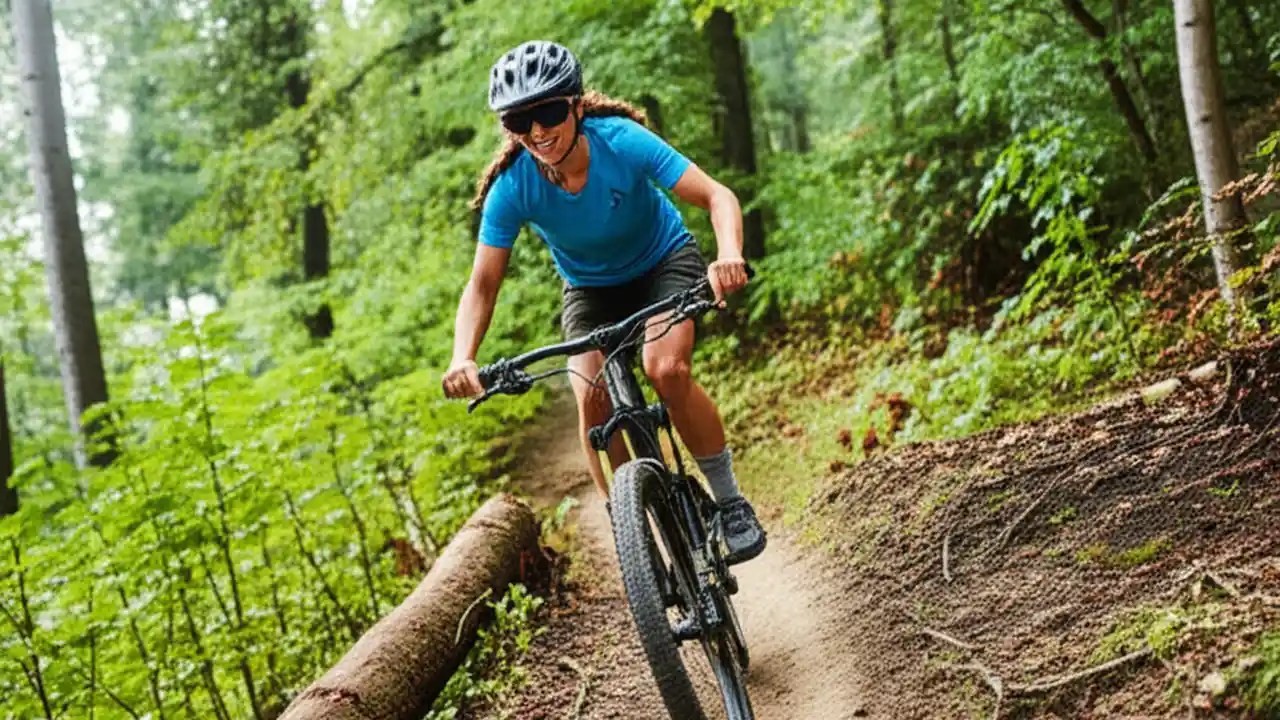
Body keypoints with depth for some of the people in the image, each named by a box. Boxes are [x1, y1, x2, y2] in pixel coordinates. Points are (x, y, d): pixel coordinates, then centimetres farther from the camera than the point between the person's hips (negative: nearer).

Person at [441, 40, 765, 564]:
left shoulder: (621, 142, -30)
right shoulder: (512, 188, -26)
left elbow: (716, 196, -33)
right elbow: (482, 284, -24)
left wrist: (729, 254, -54)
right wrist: (463, 359, -42)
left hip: (664, 262, -2)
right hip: (590, 289, 2)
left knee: (666, 370, -28)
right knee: (591, 398, -22)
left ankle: (731, 502, -8)